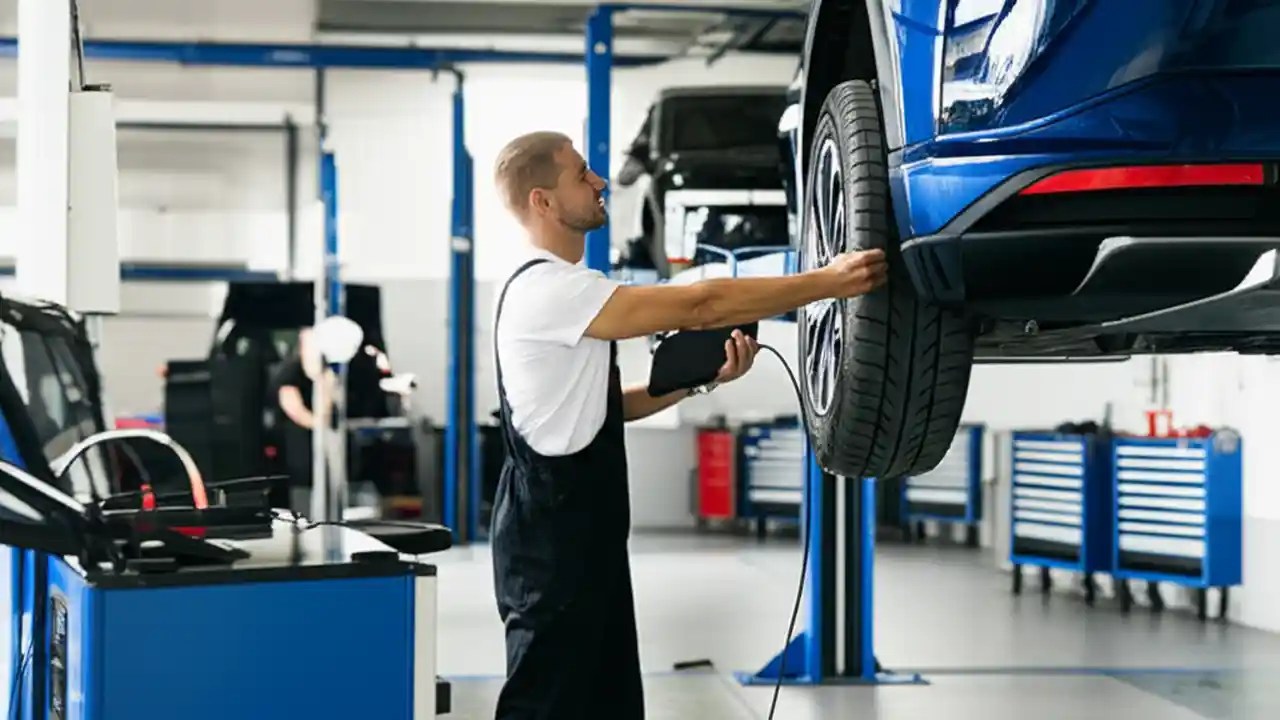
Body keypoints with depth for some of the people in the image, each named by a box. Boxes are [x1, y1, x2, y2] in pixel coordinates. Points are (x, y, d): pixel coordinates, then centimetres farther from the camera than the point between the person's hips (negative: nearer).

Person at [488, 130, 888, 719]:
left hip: (585, 527, 10)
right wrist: (828, 281, -21)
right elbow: (698, 305, -23)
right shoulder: (547, 289, -18)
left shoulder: (563, 289, 16)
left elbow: (603, 408, 18)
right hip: (553, 532, -10)